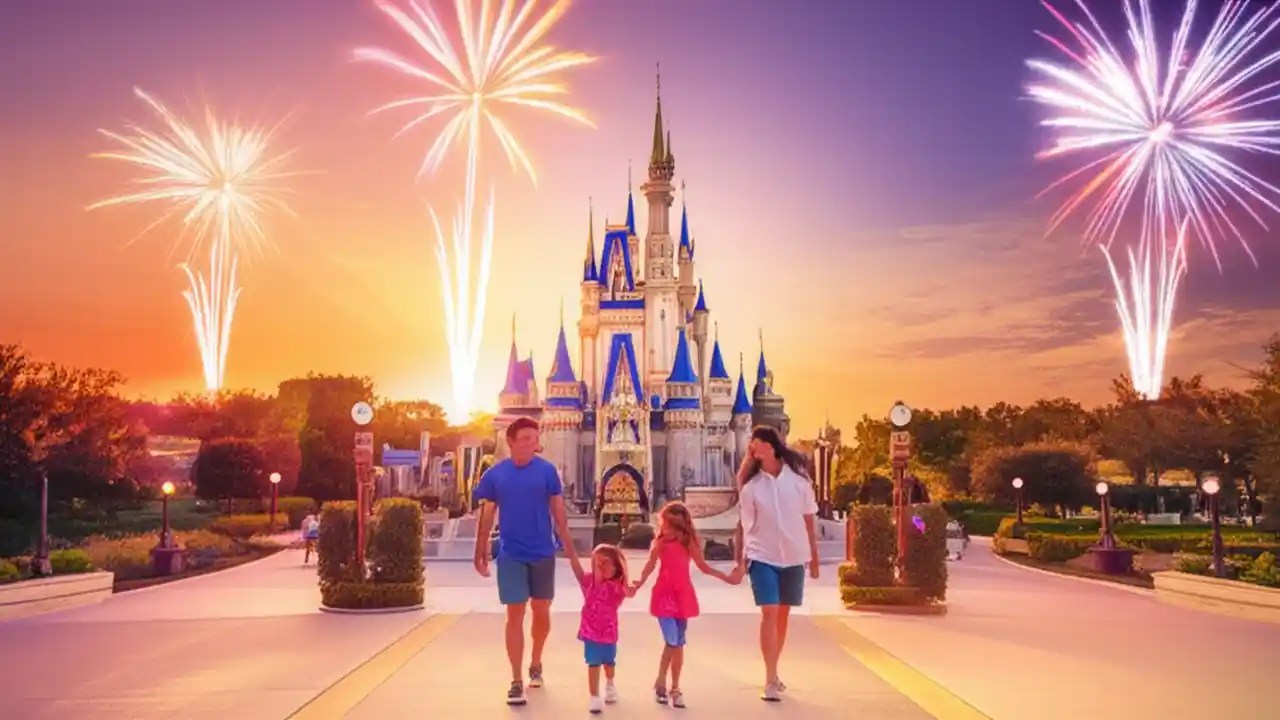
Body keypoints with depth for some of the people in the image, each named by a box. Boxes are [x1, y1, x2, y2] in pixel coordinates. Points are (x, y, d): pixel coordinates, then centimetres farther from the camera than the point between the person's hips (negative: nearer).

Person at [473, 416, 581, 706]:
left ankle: (536, 664, 37)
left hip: (543, 554, 1)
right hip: (511, 555, -1)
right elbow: (487, 515, 4)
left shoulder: (547, 471, -5)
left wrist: (570, 549, -3)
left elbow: (558, 512, -1)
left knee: (541, 612, 13)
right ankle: (516, 681, 6)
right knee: (515, 615, 0)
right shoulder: (495, 474, -3)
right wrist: (481, 553, 4)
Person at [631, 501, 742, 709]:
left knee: (679, 644, 8)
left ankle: (675, 688, 19)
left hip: (683, 595, 3)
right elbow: (650, 566, -5)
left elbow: (702, 566, 9)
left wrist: (726, 577, 8)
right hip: (664, 595, -3)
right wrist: (640, 582, -22)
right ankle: (660, 682, 4)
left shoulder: (690, 543, -1)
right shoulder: (660, 543, -7)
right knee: (672, 641, -13)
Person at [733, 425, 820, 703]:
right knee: (769, 613, -11)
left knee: (783, 615, 12)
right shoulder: (751, 485, -5)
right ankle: (771, 680, -8)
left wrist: (814, 557, 6)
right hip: (762, 556, -2)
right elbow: (744, 525, -3)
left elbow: (808, 520, 4)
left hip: (793, 557, 2)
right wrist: (739, 561, -5)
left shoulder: (798, 479, -2)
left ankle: (774, 673, 27)